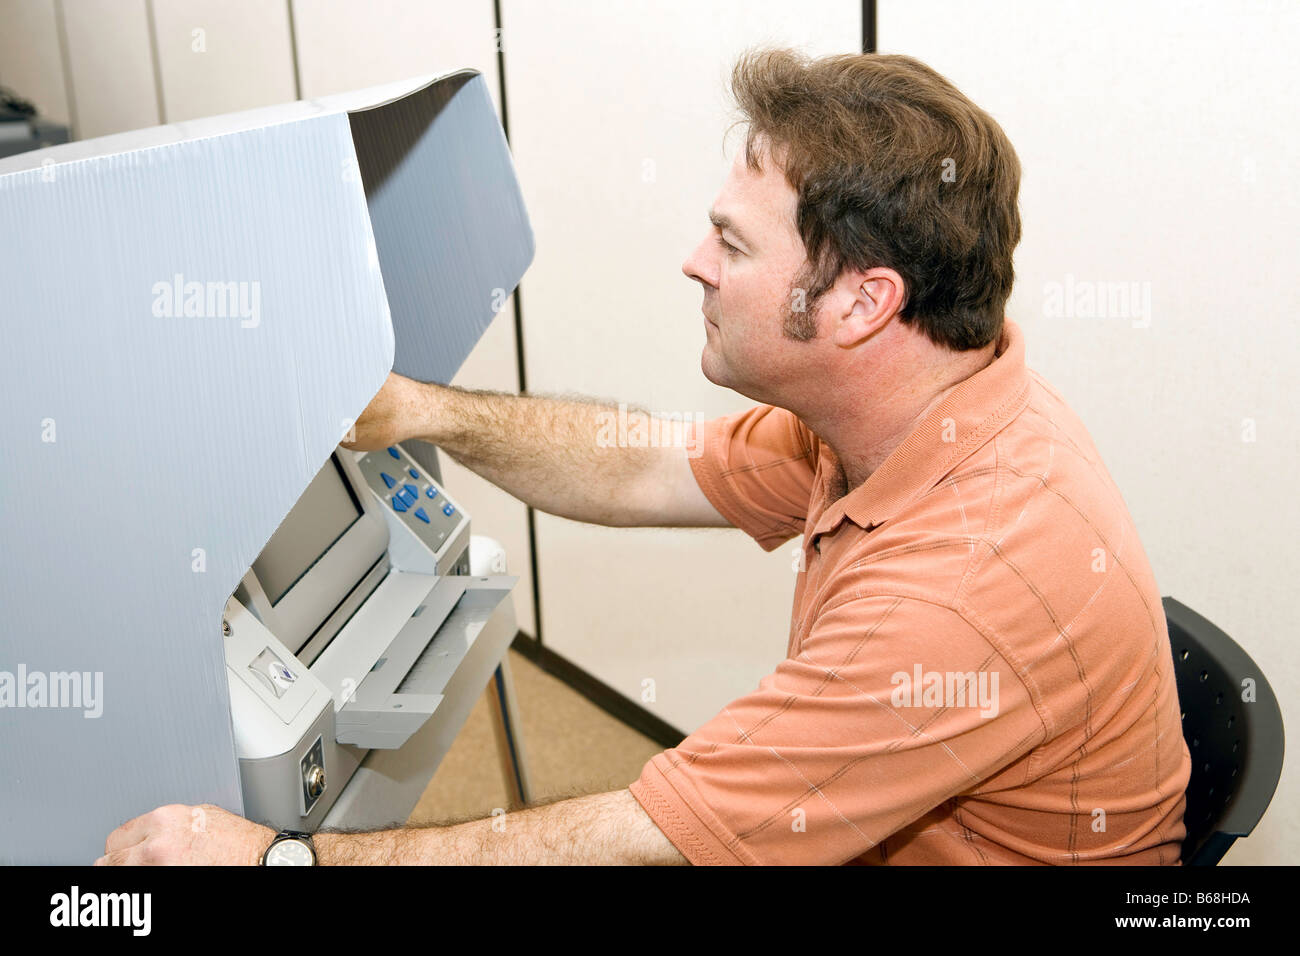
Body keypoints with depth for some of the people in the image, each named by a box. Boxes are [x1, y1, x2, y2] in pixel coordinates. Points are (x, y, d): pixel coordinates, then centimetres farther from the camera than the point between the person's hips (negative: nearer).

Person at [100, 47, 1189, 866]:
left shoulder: (966, 582, -36)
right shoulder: (913, 407, -7)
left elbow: (635, 845, -33)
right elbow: (644, 473, 5)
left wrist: (276, 855, -26)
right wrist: (426, 411, -1)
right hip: (855, 831, 7)